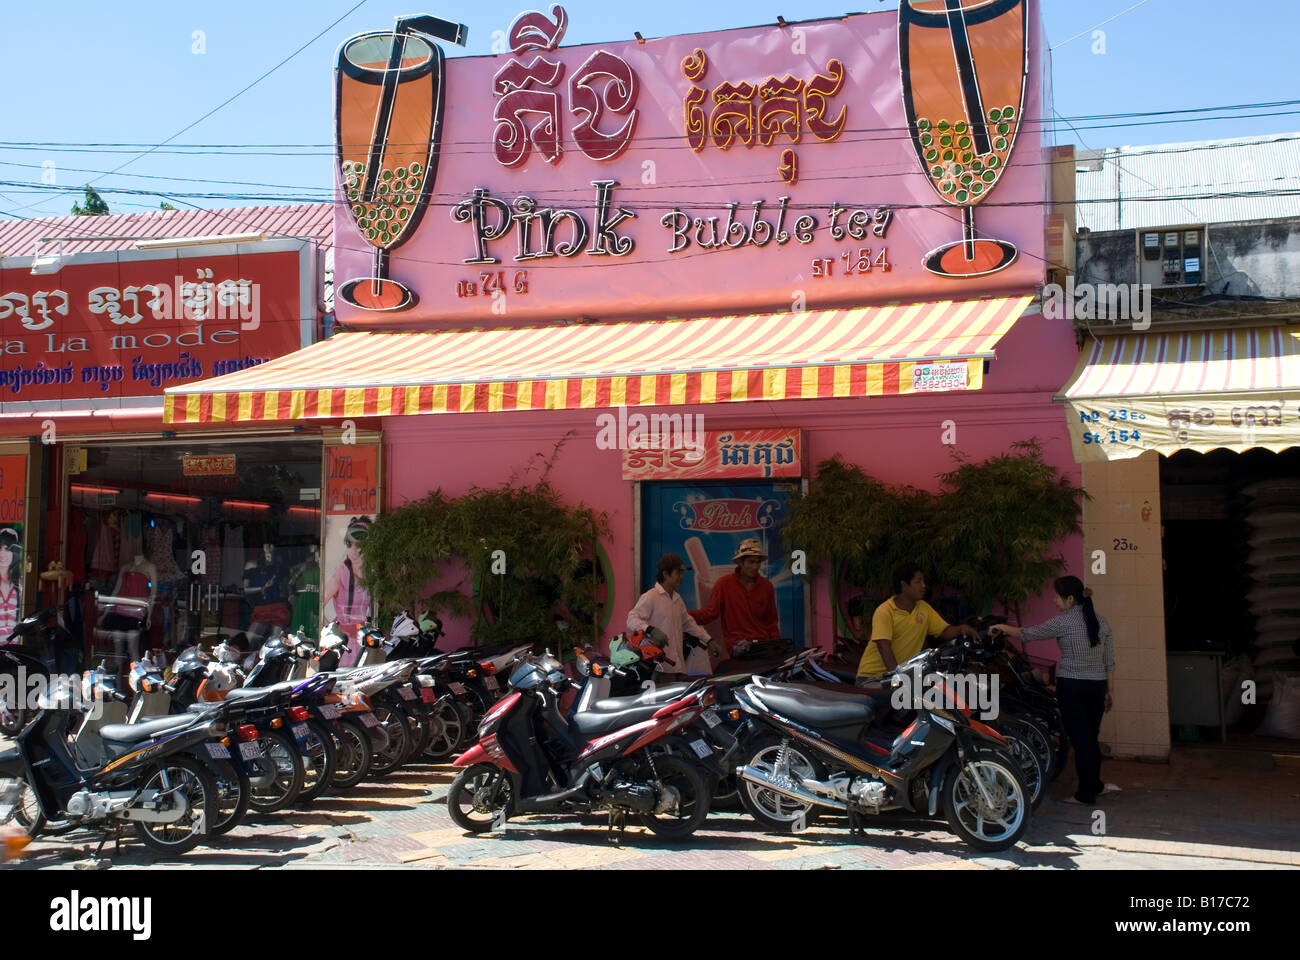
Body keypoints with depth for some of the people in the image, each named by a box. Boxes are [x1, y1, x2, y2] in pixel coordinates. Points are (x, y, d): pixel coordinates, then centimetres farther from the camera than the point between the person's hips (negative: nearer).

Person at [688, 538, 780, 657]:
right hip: (737, 646, -3)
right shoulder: (724, 583, 0)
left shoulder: (766, 586, 10)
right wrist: (685, 614, -20)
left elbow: (771, 621, 15)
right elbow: (710, 613, -4)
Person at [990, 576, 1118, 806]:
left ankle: (1086, 793, 8)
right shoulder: (1101, 622, 8)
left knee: (1080, 740, 1)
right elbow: (1109, 662, 11)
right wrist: (1108, 692, 19)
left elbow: (1028, 634, -6)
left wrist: (1001, 627, 8)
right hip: (1097, 686, 6)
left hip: (1071, 686, -6)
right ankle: (1094, 785, 28)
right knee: (1091, 738, 17)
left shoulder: (1064, 621, -11)